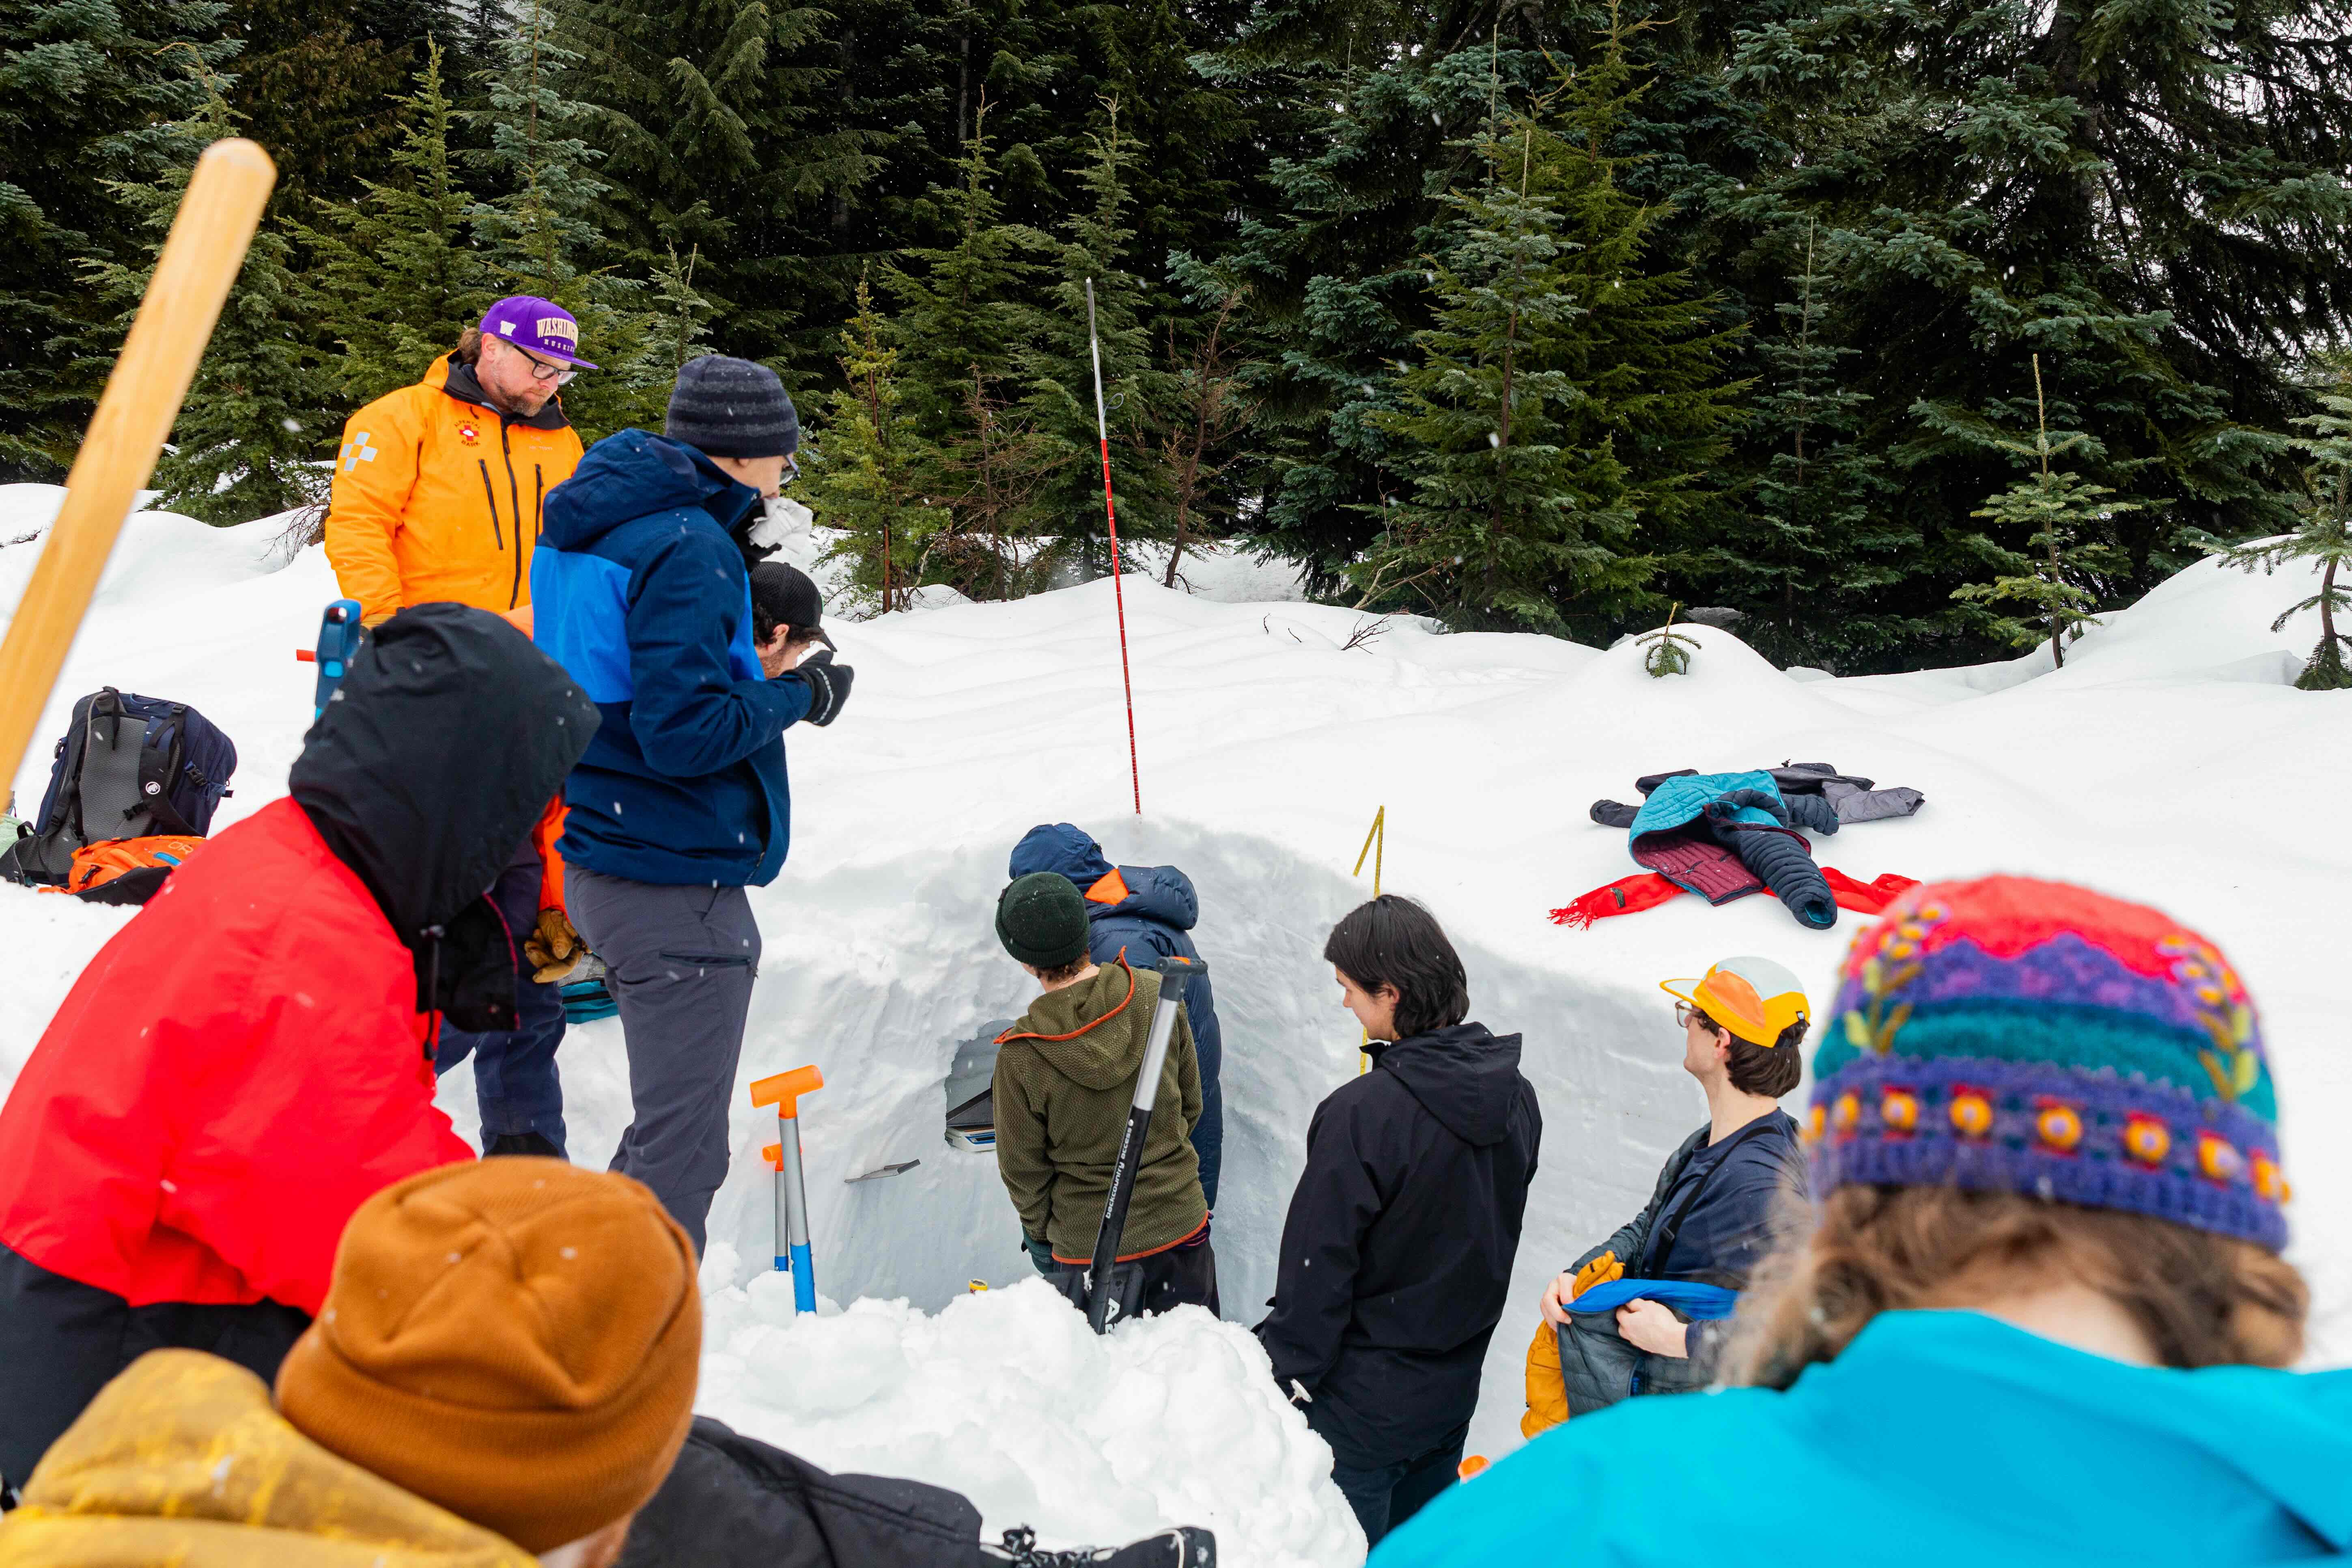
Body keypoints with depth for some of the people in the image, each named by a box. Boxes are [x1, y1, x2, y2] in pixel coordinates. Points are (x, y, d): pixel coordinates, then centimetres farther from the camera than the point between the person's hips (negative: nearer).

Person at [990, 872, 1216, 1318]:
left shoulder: (1020, 1056, -23)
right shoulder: (1158, 995, -15)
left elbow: (1022, 1169, -8)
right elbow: (1190, 1104, 1)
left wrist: (1041, 1234, 10)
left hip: (1086, 1248, -3)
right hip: (1181, 1226, 3)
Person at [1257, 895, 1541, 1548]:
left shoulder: (1361, 1114, -27)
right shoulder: (1517, 1096, -4)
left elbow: (1317, 1268, -21)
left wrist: (1286, 1377, -9)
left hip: (1365, 1404, -7)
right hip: (1457, 1386, 7)